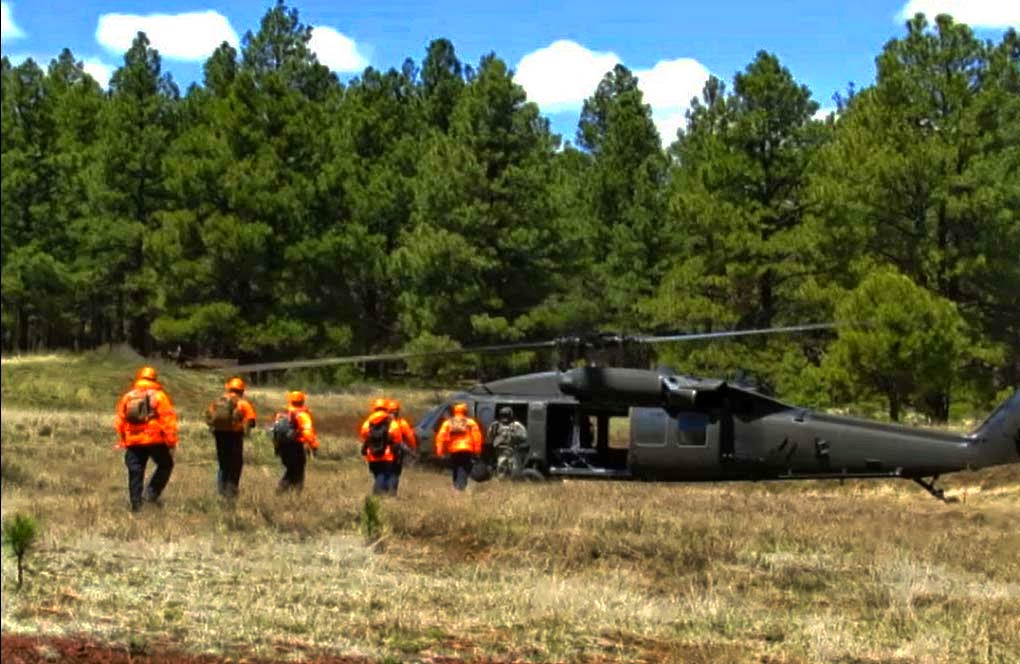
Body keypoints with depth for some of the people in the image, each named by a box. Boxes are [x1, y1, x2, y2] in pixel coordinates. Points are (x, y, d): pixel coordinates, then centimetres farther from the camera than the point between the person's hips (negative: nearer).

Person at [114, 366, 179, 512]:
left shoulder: (127, 397, 9)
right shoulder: (158, 396, -2)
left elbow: (119, 421, 9)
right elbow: (168, 420, -8)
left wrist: (122, 441, 17)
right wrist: (171, 441, -5)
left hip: (133, 442, 3)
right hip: (155, 440, -3)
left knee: (135, 473, 9)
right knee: (165, 465, 15)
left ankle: (136, 505, 8)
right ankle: (151, 493, 1)